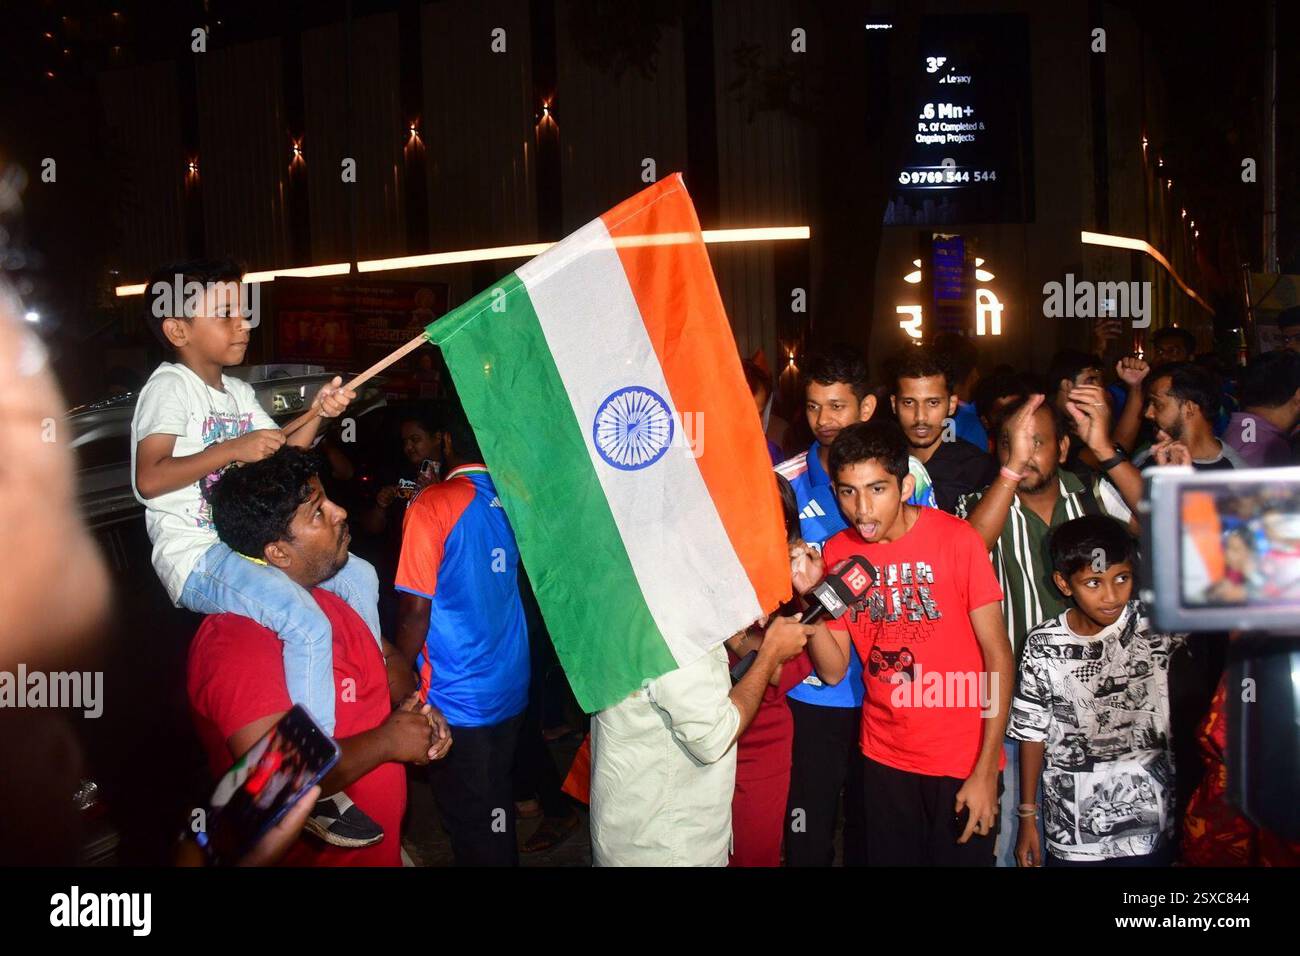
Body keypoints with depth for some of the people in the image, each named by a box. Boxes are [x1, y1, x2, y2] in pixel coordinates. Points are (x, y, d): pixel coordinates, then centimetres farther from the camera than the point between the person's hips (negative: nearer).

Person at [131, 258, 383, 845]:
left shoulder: (237, 393, 17)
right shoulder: (170, 387, -11)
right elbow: (149, 479, -23)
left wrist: (317, 415, 4)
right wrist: (233, 448, -25)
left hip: (248, 541, 10)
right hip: (195, 557, -10)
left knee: (359, 576, 12)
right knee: (307, 624, -29)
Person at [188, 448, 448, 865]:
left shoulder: (325, 598, 3)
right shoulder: (235, 641, -26)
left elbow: (388, 656, 16)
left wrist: (411, 704, -5)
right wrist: (387, 740, -22)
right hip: (312, 853, -8)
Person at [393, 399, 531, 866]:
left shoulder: (431, 506, -14)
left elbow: (416, 609, -15)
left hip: (455, 698, -5)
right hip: (510, 688, 5)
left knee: (473, 829, 6)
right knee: (498, 812, 20)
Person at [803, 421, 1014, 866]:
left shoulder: (956, 540, -14)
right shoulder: (836, 553, -2)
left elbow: (998, 656, -11)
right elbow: (833, 671, -2)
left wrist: (986, 771, -13)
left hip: (963, 761, -3)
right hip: (884, 758, 4)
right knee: (888, 858, 15)